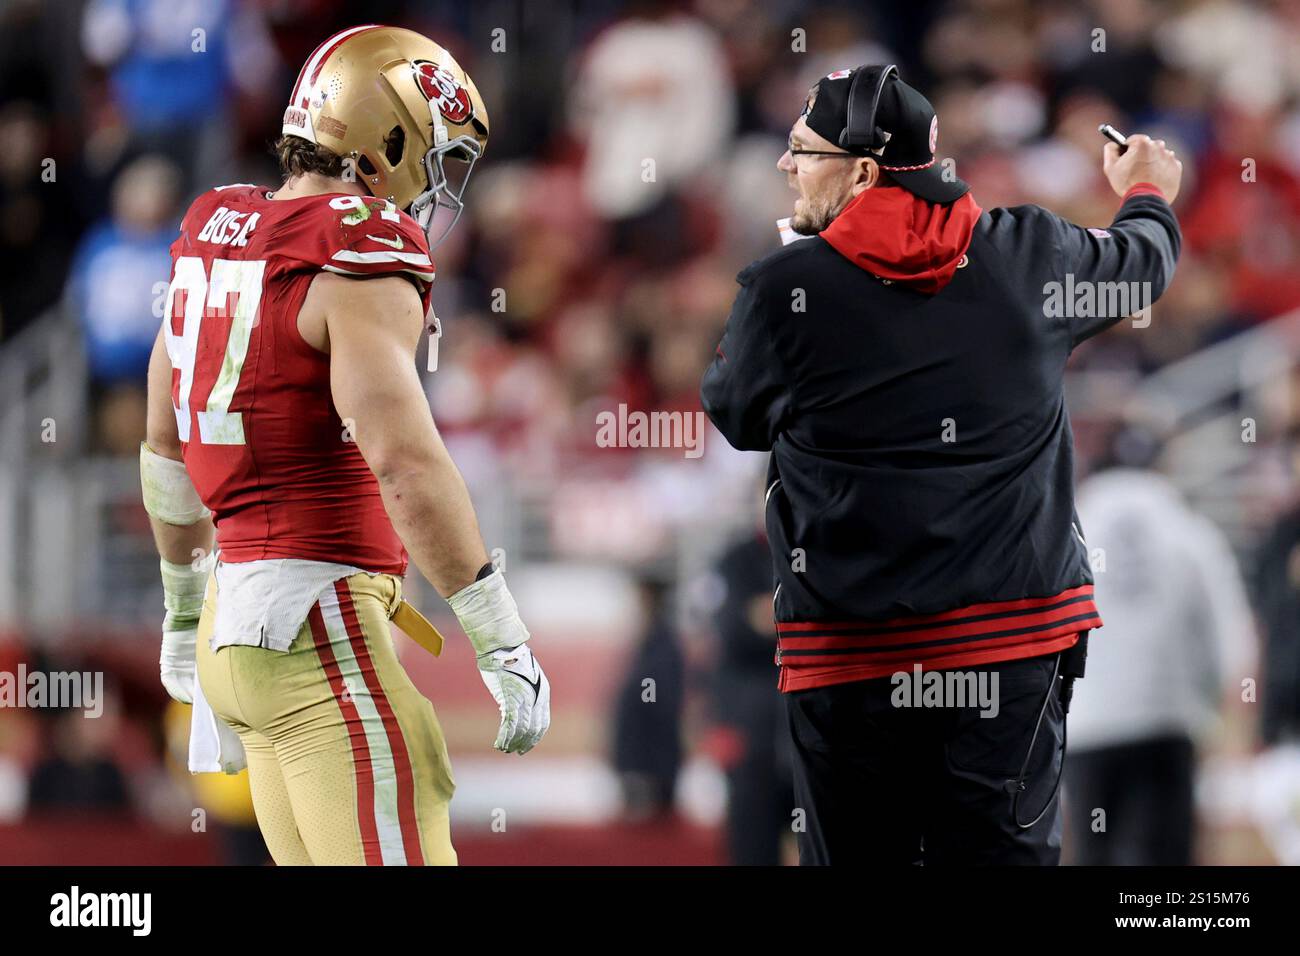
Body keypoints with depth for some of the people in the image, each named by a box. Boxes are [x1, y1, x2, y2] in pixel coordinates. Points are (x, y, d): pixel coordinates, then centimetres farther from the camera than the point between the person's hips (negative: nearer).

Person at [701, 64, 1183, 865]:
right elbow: (1140, 262, 25)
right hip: (1018, 634, 2)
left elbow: (736, 417, 13)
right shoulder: (1027, 254, 3)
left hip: (850, 654, -2)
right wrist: (1149, 195, 49)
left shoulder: (782, 293, -6)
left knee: (857, 856, 6)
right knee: (1006, 854, 2)